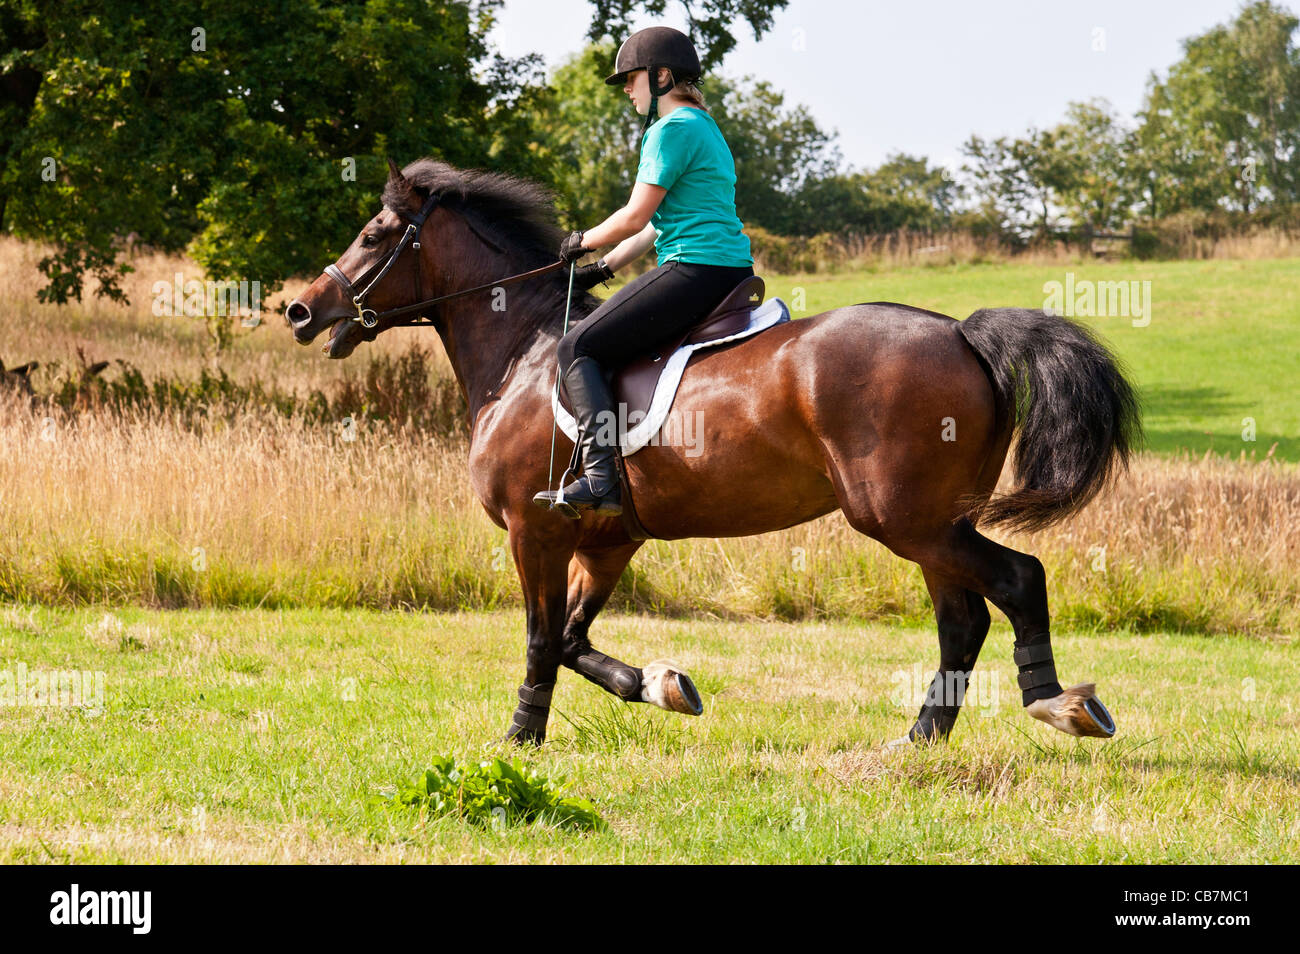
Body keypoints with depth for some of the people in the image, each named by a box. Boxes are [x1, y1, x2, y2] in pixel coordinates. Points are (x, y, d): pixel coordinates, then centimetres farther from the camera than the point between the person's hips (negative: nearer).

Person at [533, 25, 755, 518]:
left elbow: (636, 218, -12)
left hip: (695, 270, -11)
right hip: (729, 272, 11)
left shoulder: (672, 130, -10)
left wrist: (583, 242, 5)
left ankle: (601, 479, -23)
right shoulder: (705, 128, 23)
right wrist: (605, 267, 24)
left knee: (579, 348, -10)